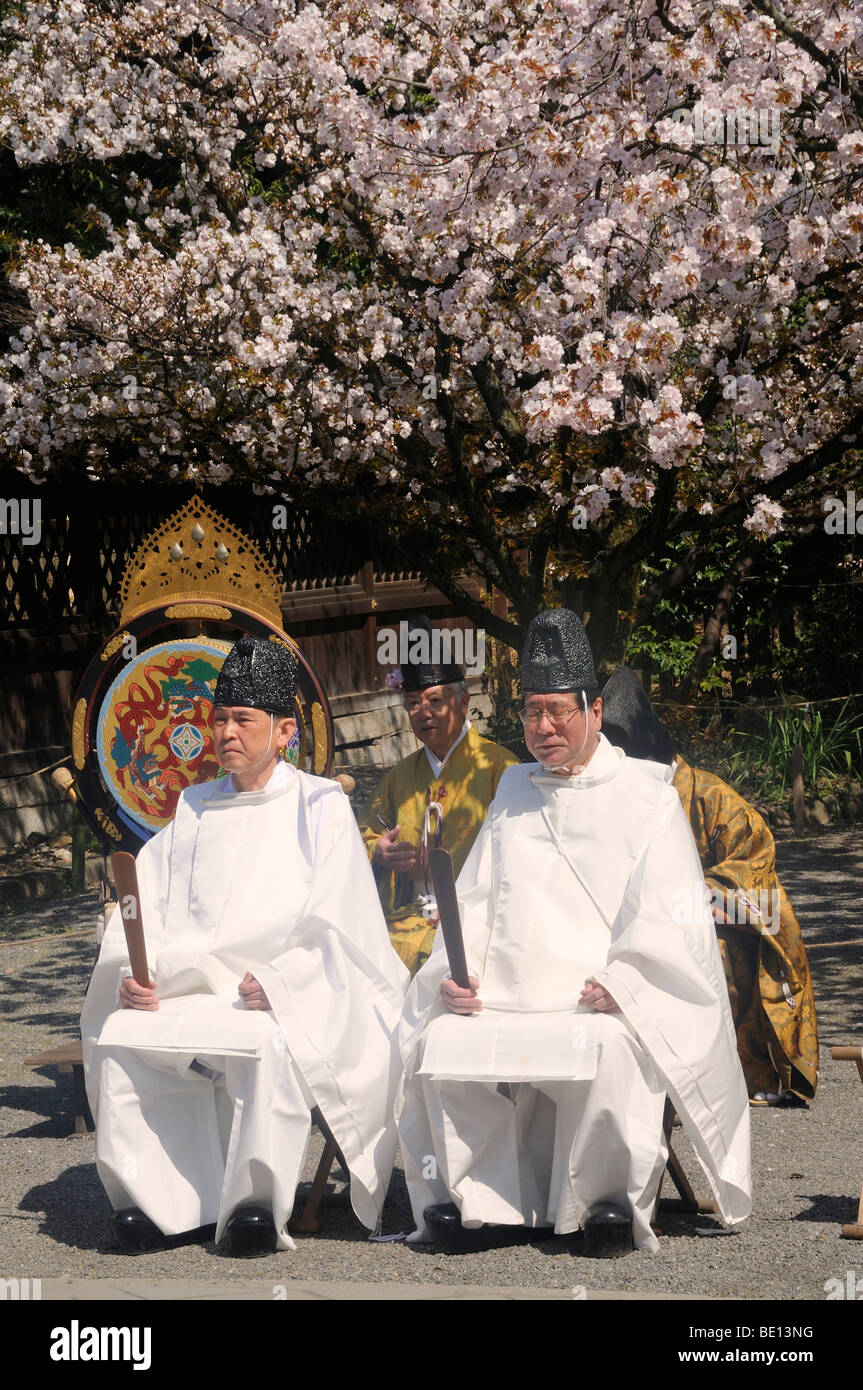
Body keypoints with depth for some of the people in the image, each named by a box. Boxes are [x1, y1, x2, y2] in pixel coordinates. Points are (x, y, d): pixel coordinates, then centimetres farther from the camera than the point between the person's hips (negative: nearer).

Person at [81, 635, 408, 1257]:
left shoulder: (320, 805, 5)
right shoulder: (196, 809, 20)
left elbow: (334, 921, -5)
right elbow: (145, 902, 13)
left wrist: (276, 982, -20)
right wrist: (133, 971, -7)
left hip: (293, 997, -5)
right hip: (190, 990, 5)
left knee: (266, 1042, -36)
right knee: (117, 1035, -20)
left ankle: (259, 1205, -25)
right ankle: (154, 1202, -15)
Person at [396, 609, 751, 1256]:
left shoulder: (648, 796, 7)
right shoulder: (515, 791, 23)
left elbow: (674, 918, -1)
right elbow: (474, 900, 19)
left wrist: (621, 984, -16)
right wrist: (454, 972, 0)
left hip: (609, 1009, -4)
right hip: (504, 1006, 4)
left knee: (609, 1050, -36)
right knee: (442, 1043, -23)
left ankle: (610, 1201, -17)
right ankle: (477, 1199, -9)